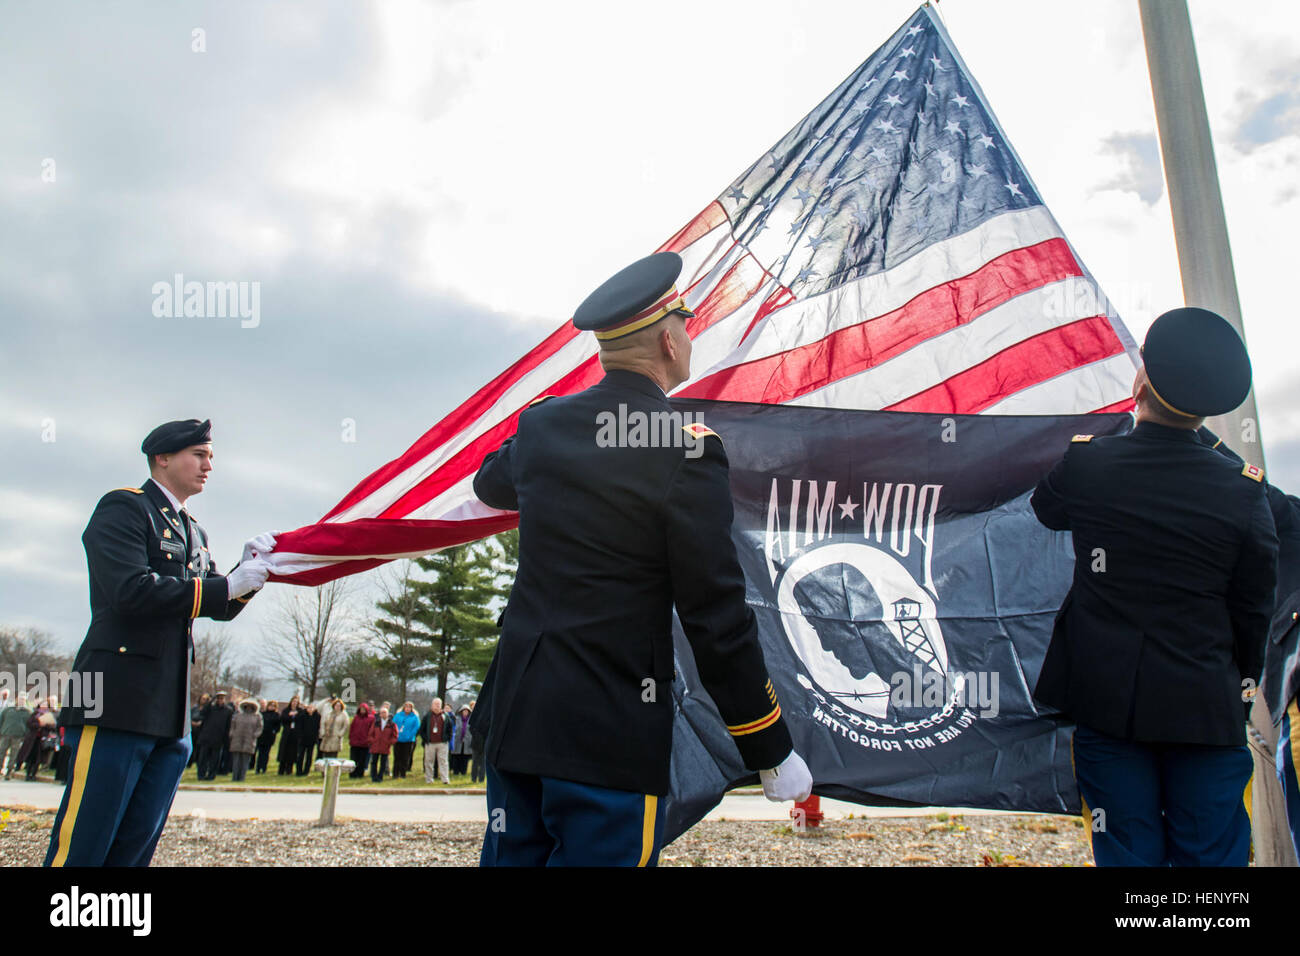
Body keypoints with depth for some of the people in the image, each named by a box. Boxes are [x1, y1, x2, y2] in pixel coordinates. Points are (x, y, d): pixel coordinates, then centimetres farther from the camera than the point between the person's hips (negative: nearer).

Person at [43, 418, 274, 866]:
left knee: (135, 848, 10)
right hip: (118, 704, -8)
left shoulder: (194, 532, 22)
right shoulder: (123, 507, -3)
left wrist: (248, 569, -1)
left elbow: (219, 607, 18)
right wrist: (229, 585, -16)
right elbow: (131, 590, -18)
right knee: (80, 850, -4)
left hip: (172, 714, 8)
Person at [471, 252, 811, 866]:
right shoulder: (687, 452, -16)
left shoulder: (542, 424, 4)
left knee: (514, 854, 19)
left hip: (514, 712, 7)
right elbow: (718, 620, -15)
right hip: (610, 736, -6)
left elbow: (490, 486, 28)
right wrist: (773, 754, -4)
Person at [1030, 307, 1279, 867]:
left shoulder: (1086, 464, -10)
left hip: (1106, 698, 0)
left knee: (1127, 853, 11)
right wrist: (1243, 684, 17)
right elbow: (1253, 610, 2)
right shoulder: (1244, 492, -8)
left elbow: (1046, 510, 14)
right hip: (1206, 705, 0)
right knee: (1211, 853, 13)